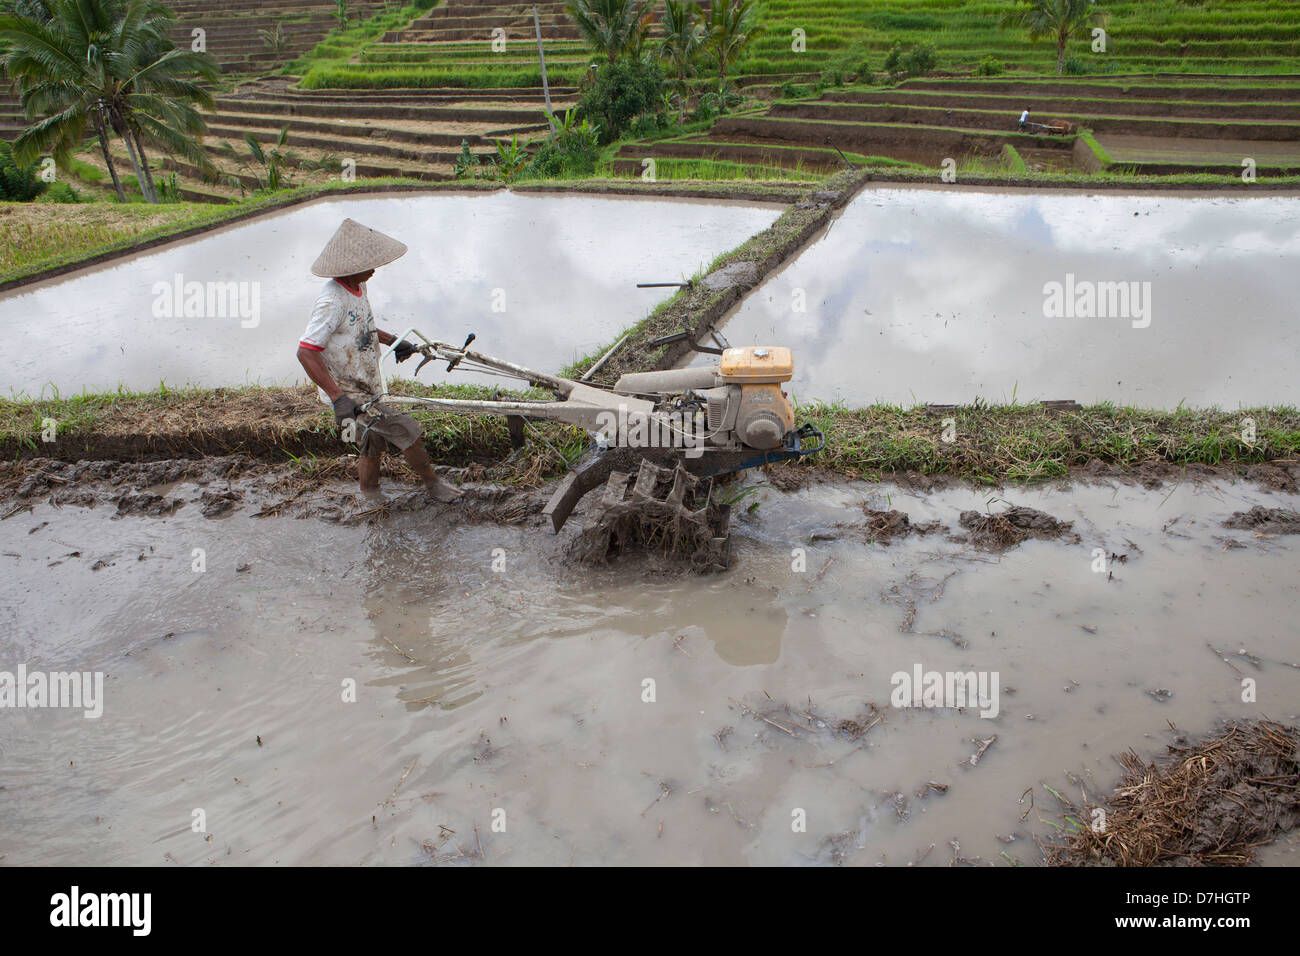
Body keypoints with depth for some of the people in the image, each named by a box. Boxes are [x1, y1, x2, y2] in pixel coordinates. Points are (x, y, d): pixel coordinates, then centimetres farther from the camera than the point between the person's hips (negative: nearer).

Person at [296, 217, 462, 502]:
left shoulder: (357, 287, 2)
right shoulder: (332, 302, -28)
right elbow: (305, 351, -32)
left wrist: (391, 340, 23)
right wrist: (338, 397, -38)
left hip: (367, 387, 9)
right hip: (348, 393, -9)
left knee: (373, 448, 20)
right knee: (408, 431, -8)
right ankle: (433, 484, 12)